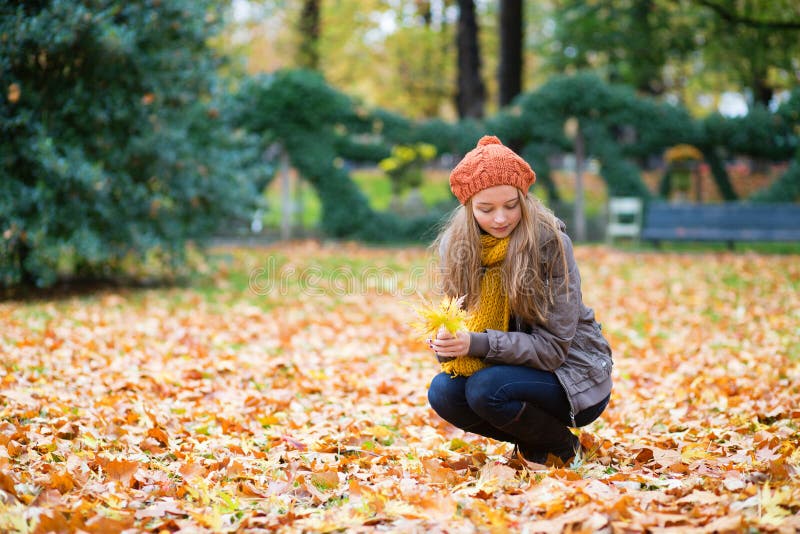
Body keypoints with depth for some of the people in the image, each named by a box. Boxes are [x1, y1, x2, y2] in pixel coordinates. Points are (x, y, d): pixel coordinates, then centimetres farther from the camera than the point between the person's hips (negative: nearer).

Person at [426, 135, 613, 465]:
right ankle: (530, 443, 5)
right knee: (443, 392, -21)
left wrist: (477, 343, -34)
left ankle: (563, 446, -1)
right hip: (515, 368, 5)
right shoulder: (455, 246, -6)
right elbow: (457, 319, -2)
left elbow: (552, 346, -21)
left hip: (571, 374, -5)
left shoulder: (550, 242, -20)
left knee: (485, 390, -29)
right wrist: (446, 344, -27)